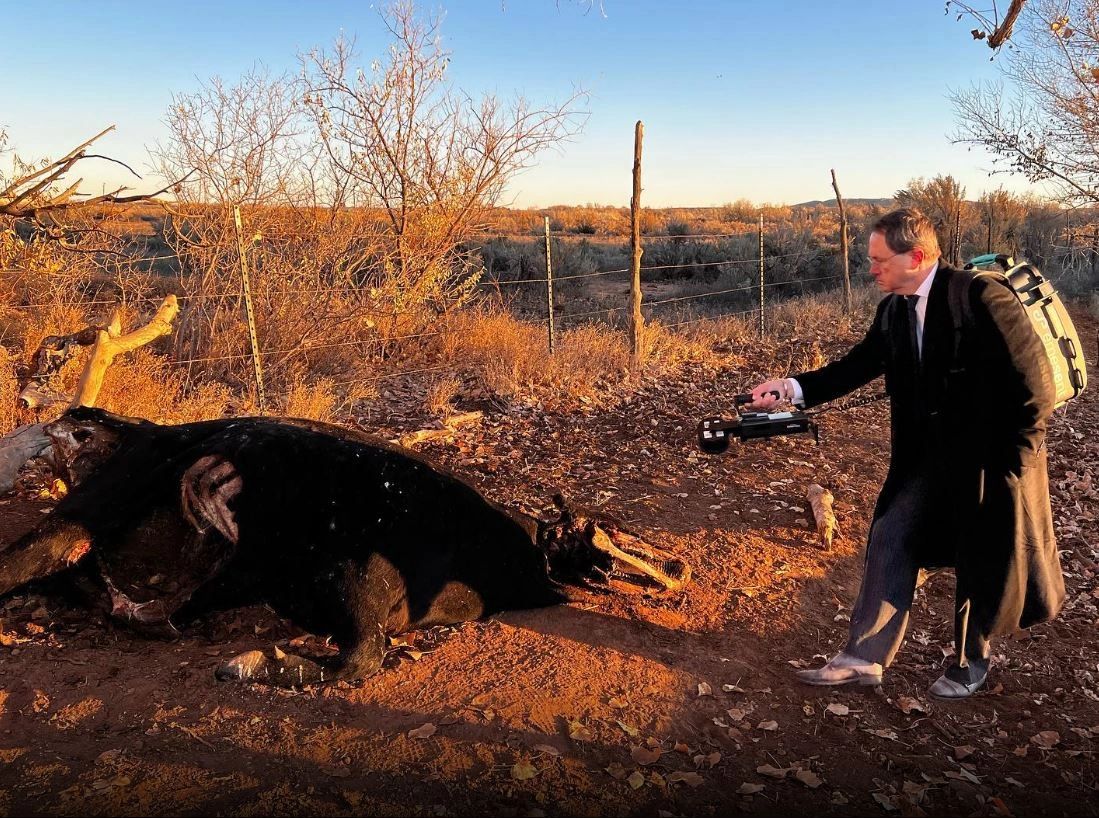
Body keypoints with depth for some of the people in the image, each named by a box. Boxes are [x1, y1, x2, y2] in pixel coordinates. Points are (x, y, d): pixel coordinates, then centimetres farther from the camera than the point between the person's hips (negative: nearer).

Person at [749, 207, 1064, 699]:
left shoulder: (982, 297, -21)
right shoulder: (893, 310, 1)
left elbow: (1034, 385, -17)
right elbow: (857, 366, 1)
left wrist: (1010, 460, -13)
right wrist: (791, 388, -12)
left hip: (991, 460, -6)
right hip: (930, 456, 6)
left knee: (982, 562, 10)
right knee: (890, 538, 2)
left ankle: (970, 662, 33)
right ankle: (864, 658, 10)